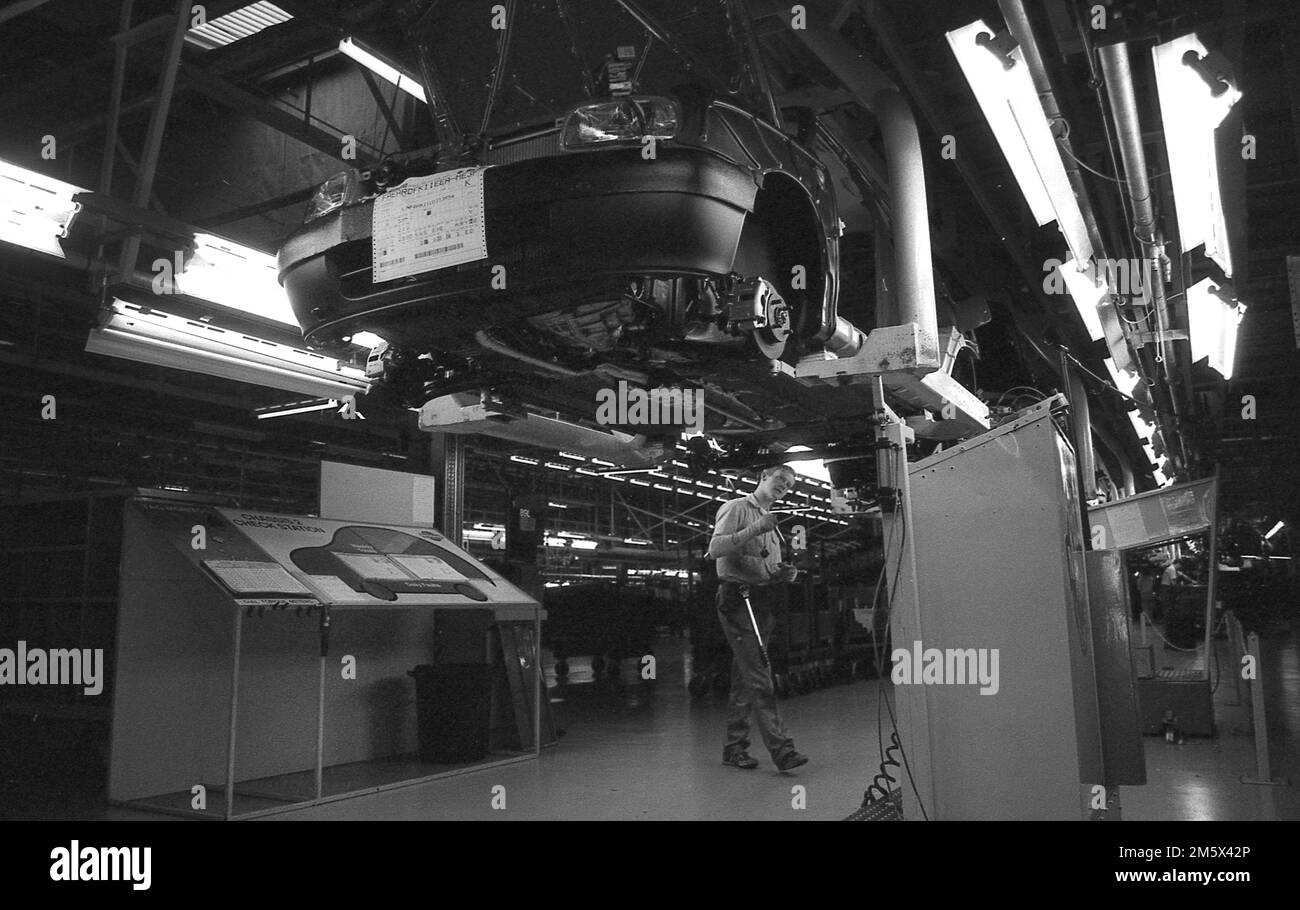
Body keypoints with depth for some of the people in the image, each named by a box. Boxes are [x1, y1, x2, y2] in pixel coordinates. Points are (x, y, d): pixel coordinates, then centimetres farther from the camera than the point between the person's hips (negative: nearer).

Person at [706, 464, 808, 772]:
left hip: (762, 603, 9)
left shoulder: (771, 521, 25)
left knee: (744, 679, 10)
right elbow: (715, 548, -16)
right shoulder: (735, 508, -1)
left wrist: (786, 573, 6)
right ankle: (780, 748, -18)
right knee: (759, 677, -14)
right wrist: (755, 530, -21)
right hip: (737, 599, -8)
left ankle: (734, 748, 15)